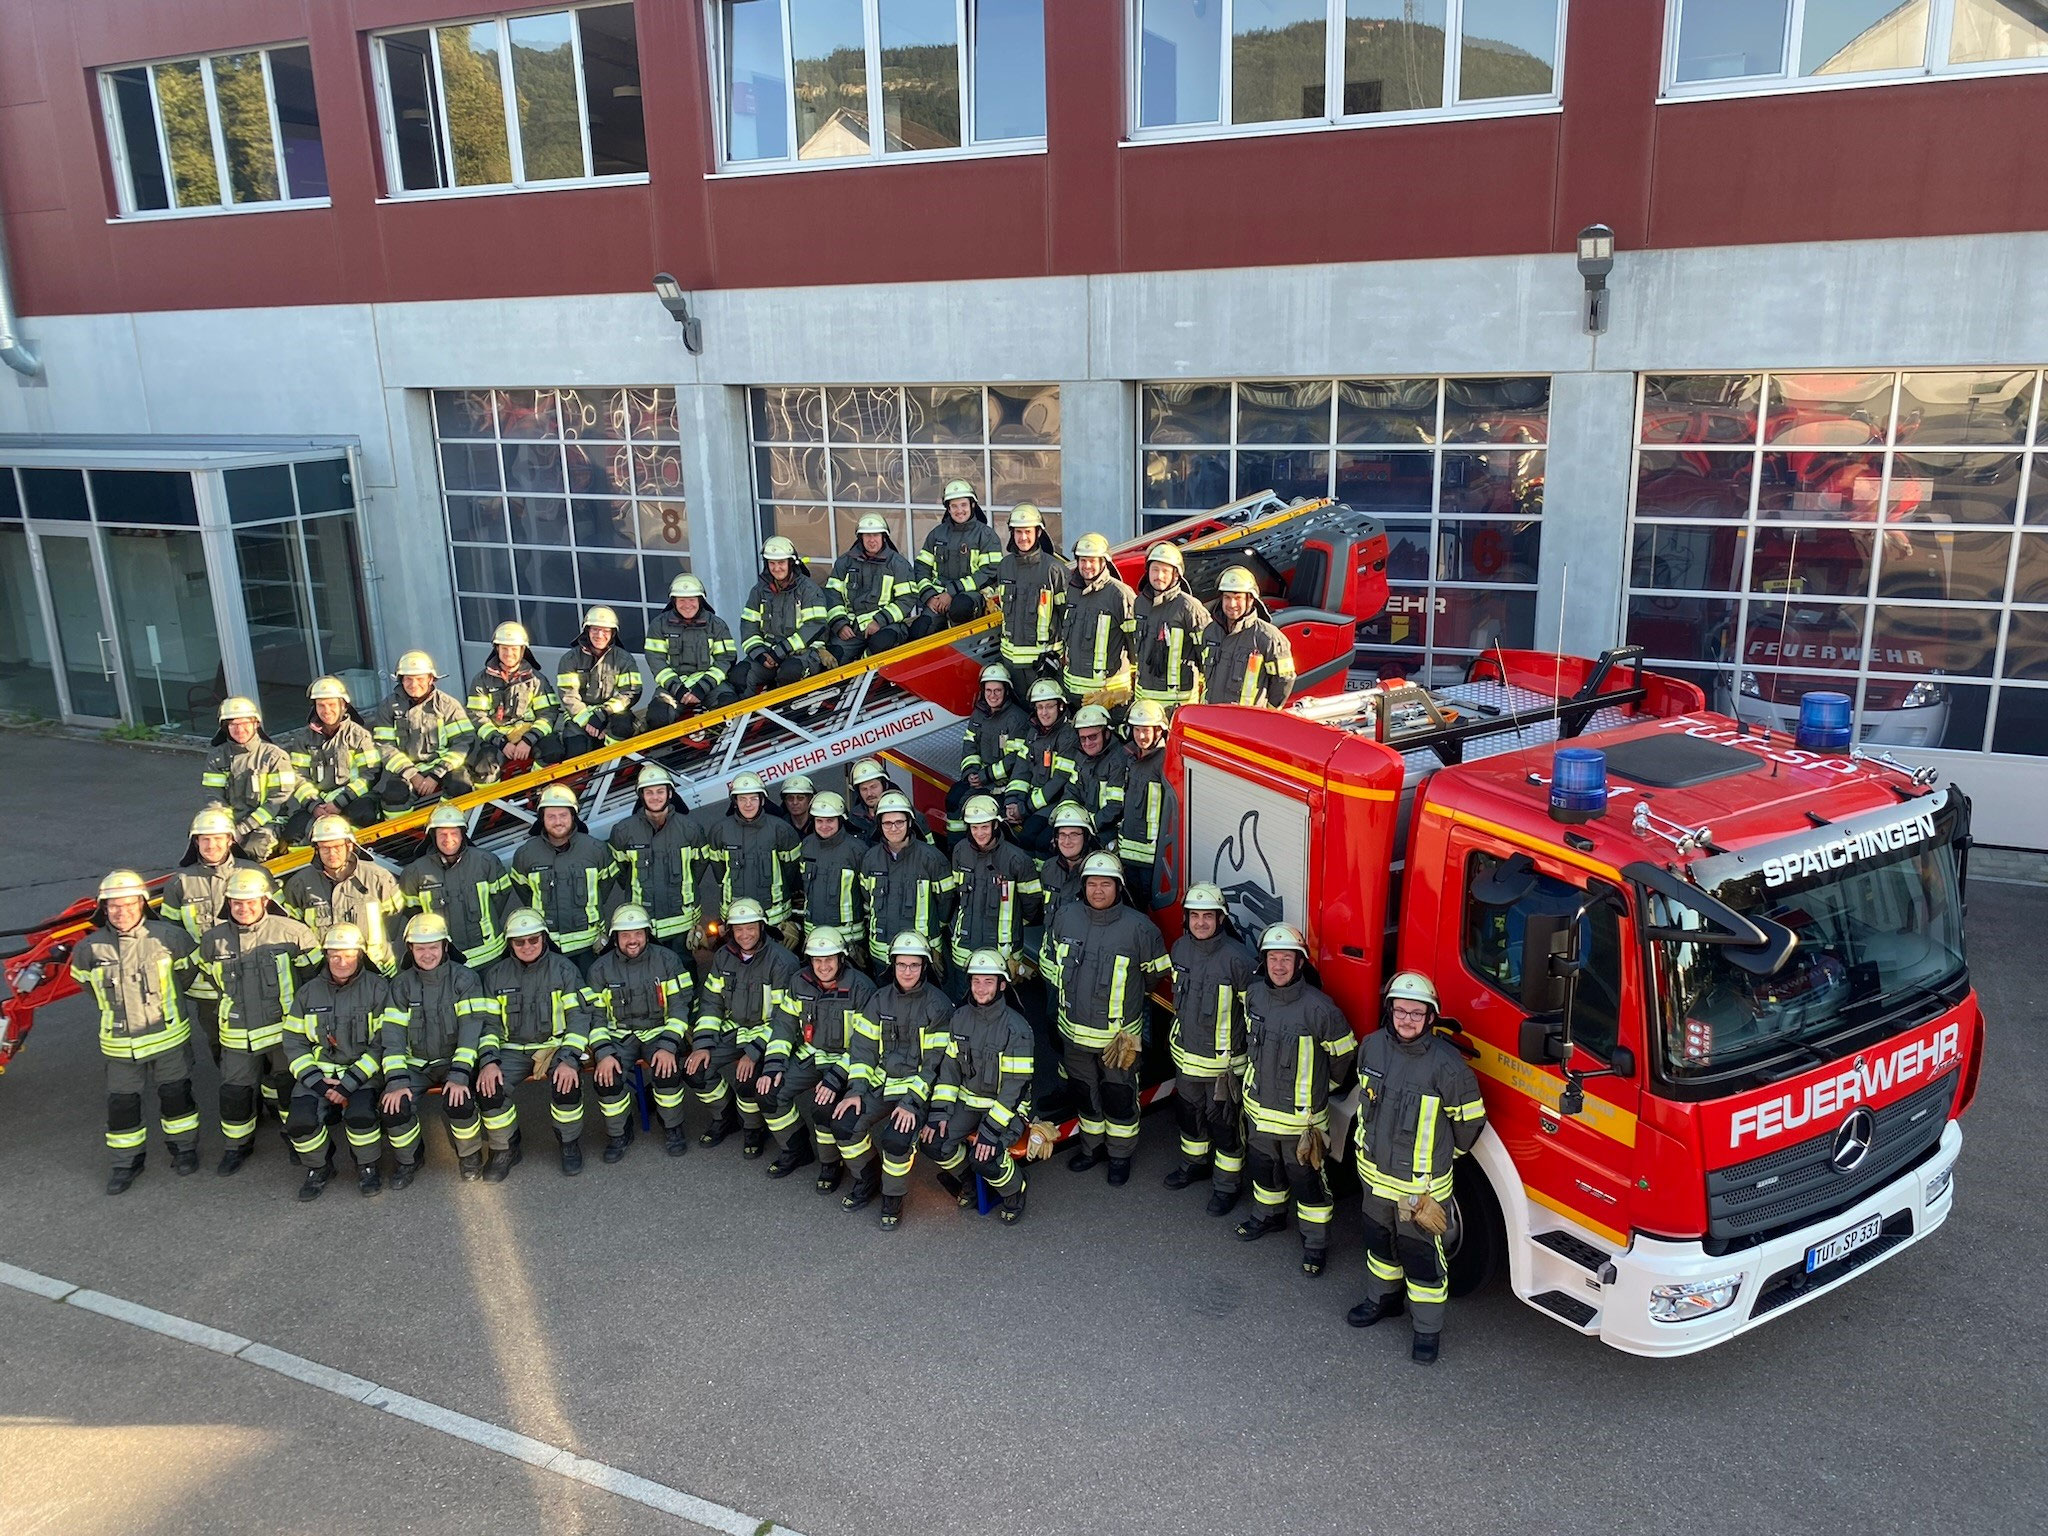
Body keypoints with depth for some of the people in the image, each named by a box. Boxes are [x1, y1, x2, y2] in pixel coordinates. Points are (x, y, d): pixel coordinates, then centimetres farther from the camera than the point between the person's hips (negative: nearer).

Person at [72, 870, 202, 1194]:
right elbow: (87, 984, 11)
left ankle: (184, 1147, 29)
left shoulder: (168, 937, -15)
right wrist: (116, 1008, 12)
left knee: (175, 1094, 10)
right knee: (121, 1103, 10)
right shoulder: (90, 949, -9)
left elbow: (189, 969, 3)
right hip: (120, 1043, 2)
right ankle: (127, 1161, 26)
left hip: (169, 1036, -2)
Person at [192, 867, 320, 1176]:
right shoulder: (213, 940, 0)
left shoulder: (291, 931, -10)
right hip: (237, 1037, 2)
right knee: (234, 1092, 7)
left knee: (288, 1086, 12)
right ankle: (238, 1146, 29)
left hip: (284, 1030, -2)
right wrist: (218, 1019, 14)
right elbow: (206, 985, 16)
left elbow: (316, 976, -1)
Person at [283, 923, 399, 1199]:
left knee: (360, 1113, -31)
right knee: (300, 1120, -24)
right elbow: (294, 1042, 7)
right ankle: (319, 1167, 8)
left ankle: (368, 1167, -1)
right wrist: (318, 1082, -9)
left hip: (364, 1070, -3)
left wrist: (349, 1083, -16)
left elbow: (381, 1044, -5)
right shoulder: (309, 992, 9)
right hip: (319, 1072, 3)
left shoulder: (377, 988, -1)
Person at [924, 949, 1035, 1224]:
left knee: (985, 1156, -27)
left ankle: (1014, 1191, 6)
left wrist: (992, 1128, -25)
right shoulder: (960, 1017, -1)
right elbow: (950, 1066, 4)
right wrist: (940, 1111, -8)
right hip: (968, 1098, 5)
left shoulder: (1016, 1028, -18)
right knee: (937, 1143, -16)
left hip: (1006, 1104, -5)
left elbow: (1015, 1083, -19)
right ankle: (968, 1181, 14)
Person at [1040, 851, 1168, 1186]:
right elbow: (1049, 958, 13)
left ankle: (1120, 1155, 30)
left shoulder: (1137, 927, -17)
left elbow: (1157, 971, -1)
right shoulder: (1066, 916, -7)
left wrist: (1121, 993, 7)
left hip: (1119, 1034, -4)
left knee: (1119, 1097, 9)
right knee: (1085, 1092, 21)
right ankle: (1092, 1146, 42)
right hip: (1075, 1030, 4)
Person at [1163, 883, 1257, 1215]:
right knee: (1189, 1112, 24)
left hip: (1223, 1061, -6)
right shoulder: (1180, 948, -3)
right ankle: (1194, 1163, 46)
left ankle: (1226, 1185, 24)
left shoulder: (1237, 958, -24)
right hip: (1185, 1054, 6)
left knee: (1225, 1124, 7)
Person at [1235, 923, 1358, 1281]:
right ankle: (1269, 1214, 48)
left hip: (1300, 1114, -5)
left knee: (1306, 1178, 6)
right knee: (1263, 1166, 24)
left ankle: (1316, 1243, 23)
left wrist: (1322, 1088, 4)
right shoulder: (1254, 994, -7)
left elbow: (1344, 1054, -9)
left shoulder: (1318, 1007, -24)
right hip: (1259, 1107, 6)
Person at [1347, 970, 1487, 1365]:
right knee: (1380, 1242, 25)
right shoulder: (1372, 1046, -8)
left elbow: (1470, 1119, -10)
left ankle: (1428, 1330, 25)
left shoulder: (1446, 1063, -24)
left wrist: (1443, 1154, 5)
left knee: (1422, 1258, 7)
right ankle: (1382, 1299, 47)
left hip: (1420, 1184, -5)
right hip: (1375, 1174, 5)